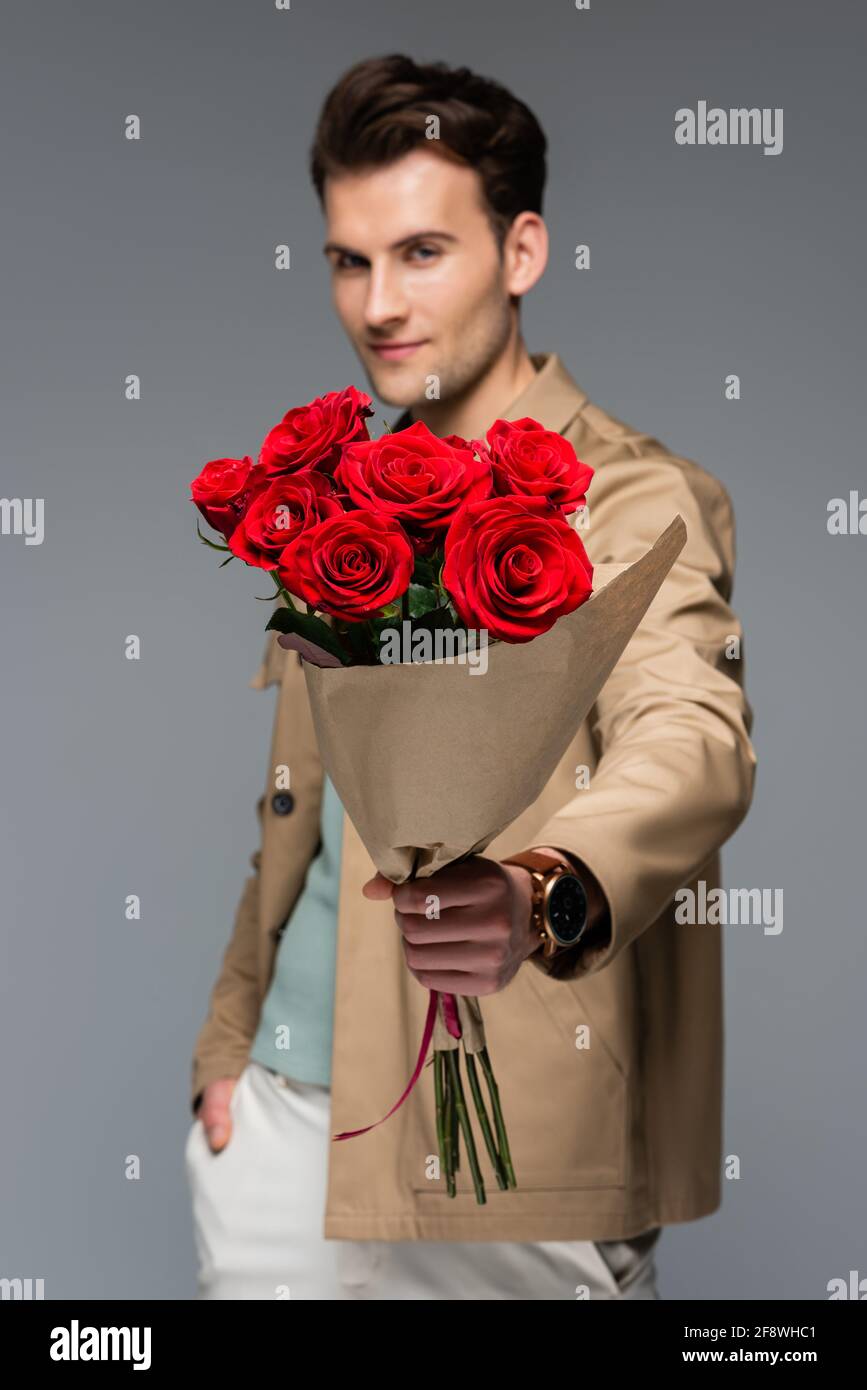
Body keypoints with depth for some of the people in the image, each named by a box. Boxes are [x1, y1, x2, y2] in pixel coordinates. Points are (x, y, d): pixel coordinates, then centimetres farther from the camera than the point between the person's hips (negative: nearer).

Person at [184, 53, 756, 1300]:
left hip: (507, 1138, -5)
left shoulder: (632, 501, -11)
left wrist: (544, 893, -49)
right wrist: (231, 1037, 10)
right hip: (283, 1105, 6)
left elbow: (692, 741, -29)